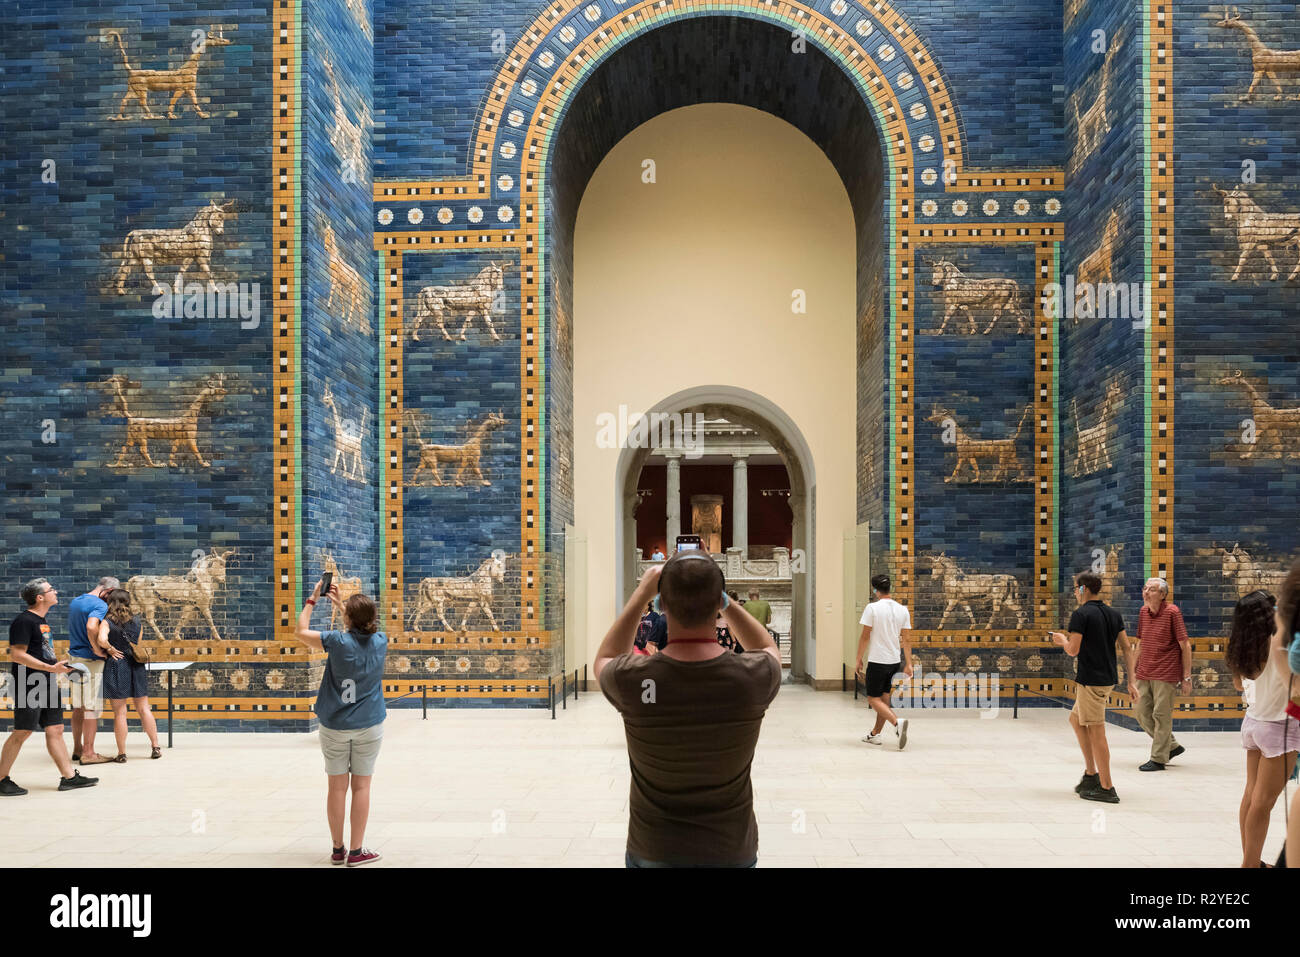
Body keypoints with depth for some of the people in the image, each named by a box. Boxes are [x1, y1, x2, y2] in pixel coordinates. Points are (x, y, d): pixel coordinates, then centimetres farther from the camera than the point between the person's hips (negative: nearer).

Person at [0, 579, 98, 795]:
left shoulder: (41, 620, 16)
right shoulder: (24, 621, -13)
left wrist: (57, 668, 21)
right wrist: (51, 668, -22)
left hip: (47, 685, 9)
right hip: (29, 686, -9)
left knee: (55, 729, 8)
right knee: (22, 732, -4)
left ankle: (69, 777, 10)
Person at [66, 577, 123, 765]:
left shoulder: (74, 602, 14)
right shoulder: (100, 605, -15)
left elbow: (75, 630, 17)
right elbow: (91, 627, -32)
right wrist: (99, 650, -19)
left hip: (74, 657, 9)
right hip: (90, 661, -9)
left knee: (78, 706, 15)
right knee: (91, 707, -3)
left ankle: (77, 749, 22)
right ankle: (88, 753, -1)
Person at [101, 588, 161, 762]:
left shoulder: (107, 621, -7)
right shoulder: (136, 621, 6)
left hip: (115, 665, -4)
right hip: (136, 666, 4)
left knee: (120, 713, 1)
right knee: (143, 709, 13)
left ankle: (122, 754, 6)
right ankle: (156, 746, 14)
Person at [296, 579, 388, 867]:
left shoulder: (338, 641, -15)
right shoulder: (380, 641, -5)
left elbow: (302, 631, 1)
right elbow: (363, 625, 18)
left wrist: (312, 599, 10)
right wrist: (340, 603, 23)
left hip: (334, 726, -1)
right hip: (369, 725, 1)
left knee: (337, 786, 8)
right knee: (361, 786, 7)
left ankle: (338, 850, 19)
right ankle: (356, 851, 11)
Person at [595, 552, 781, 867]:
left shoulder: (632, 681, -24)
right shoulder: (754, 678, -22)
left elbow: (604, 661, 4)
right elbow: (768, 651, 6)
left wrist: (641, 593, 1)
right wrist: (720, 597, -1)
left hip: (652, 852, 0)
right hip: (732, 853, 0)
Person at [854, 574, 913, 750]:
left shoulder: (872, 608, -12)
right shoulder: (902, 610, 4)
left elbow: (865, 636, -10)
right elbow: (906, 639, 6)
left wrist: (858, 660, -1)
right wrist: (908, 664, 10)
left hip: (877, 661, -6)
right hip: (895, 661, 6)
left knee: (873, 699, 0)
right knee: (884, 697, 16)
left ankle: (897, 722, -23)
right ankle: (875, 734, 23)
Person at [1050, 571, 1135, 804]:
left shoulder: (1081, 614, -13)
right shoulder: (1114, 614, 10)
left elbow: (1073, 650, -17)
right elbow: (1127, 648, 9)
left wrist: (1062, 639, 5)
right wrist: (1131, 681, 11)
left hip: (1090, 680, -9)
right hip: (1108, 678, 9)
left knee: (1096, 732, -3)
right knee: (1076, 720, 21)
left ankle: (1107, 788, 0)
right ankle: (1091, 774, 20)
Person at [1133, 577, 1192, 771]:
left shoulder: (1172, 612, -10)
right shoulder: (1143, 611, 9)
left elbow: (1185, 646, -9)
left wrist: (1187, 677, -12)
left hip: (1166, 675, -7)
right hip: (1144, 674, 7)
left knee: (1161, 715, -2)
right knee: (1141, 713, 8)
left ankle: (1158, 759, 8)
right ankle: (1172, 746, 27)